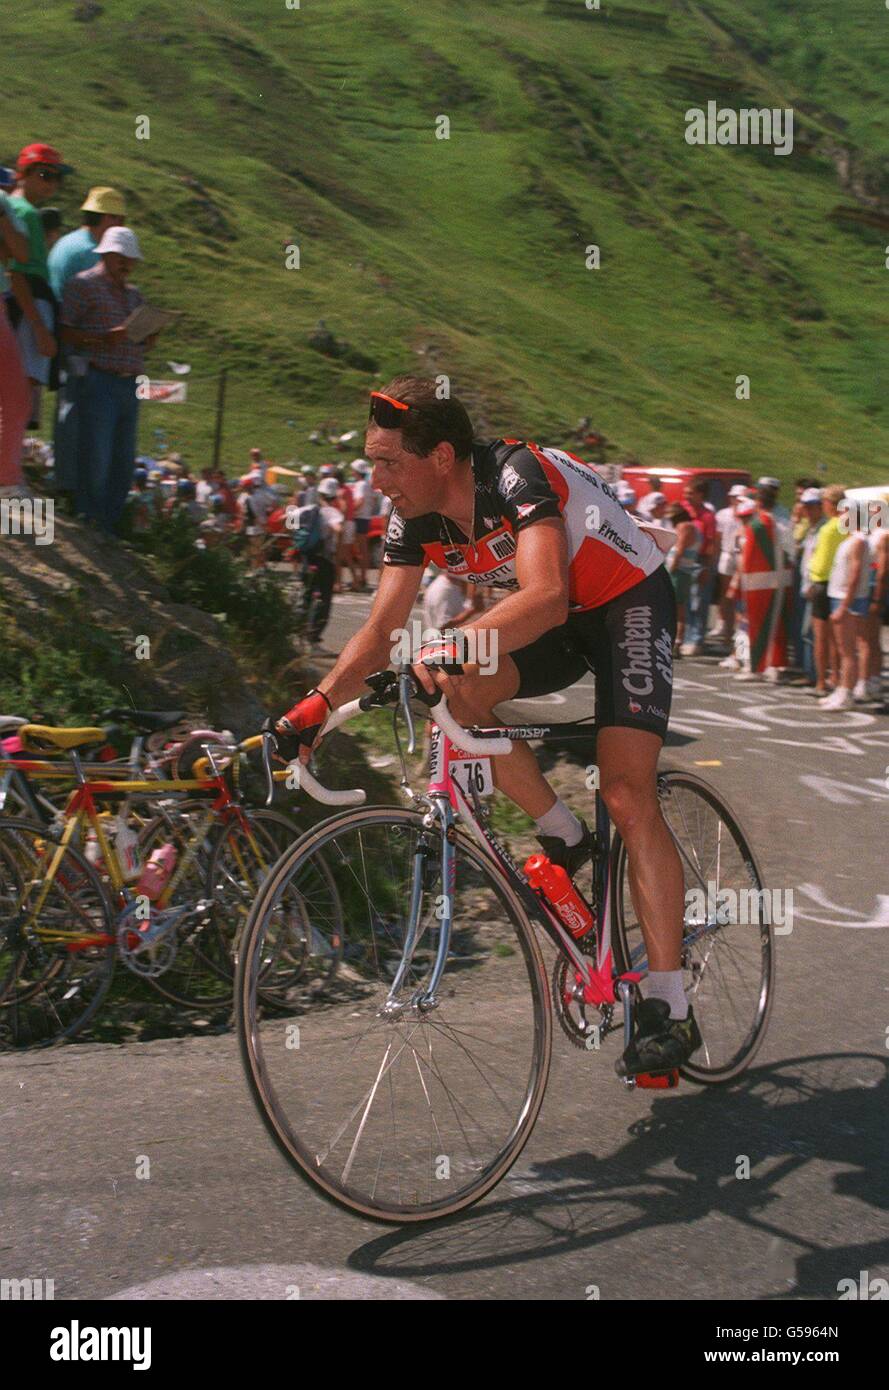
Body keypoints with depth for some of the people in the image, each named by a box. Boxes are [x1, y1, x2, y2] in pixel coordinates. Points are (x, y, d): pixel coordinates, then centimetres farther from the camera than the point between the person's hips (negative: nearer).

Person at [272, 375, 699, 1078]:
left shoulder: (516, 474, -30)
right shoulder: (415, 519, -9)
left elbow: (546, 596, -45)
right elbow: (381, 632, -7)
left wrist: (456, 644, -59)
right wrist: (315, 706, -20)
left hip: (631, 602, -7)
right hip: (560, 623, 7)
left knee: (628, 795, -19)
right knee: (462, 690, -21)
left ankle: (670, 1007, -15)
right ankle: (564, 837, 0)